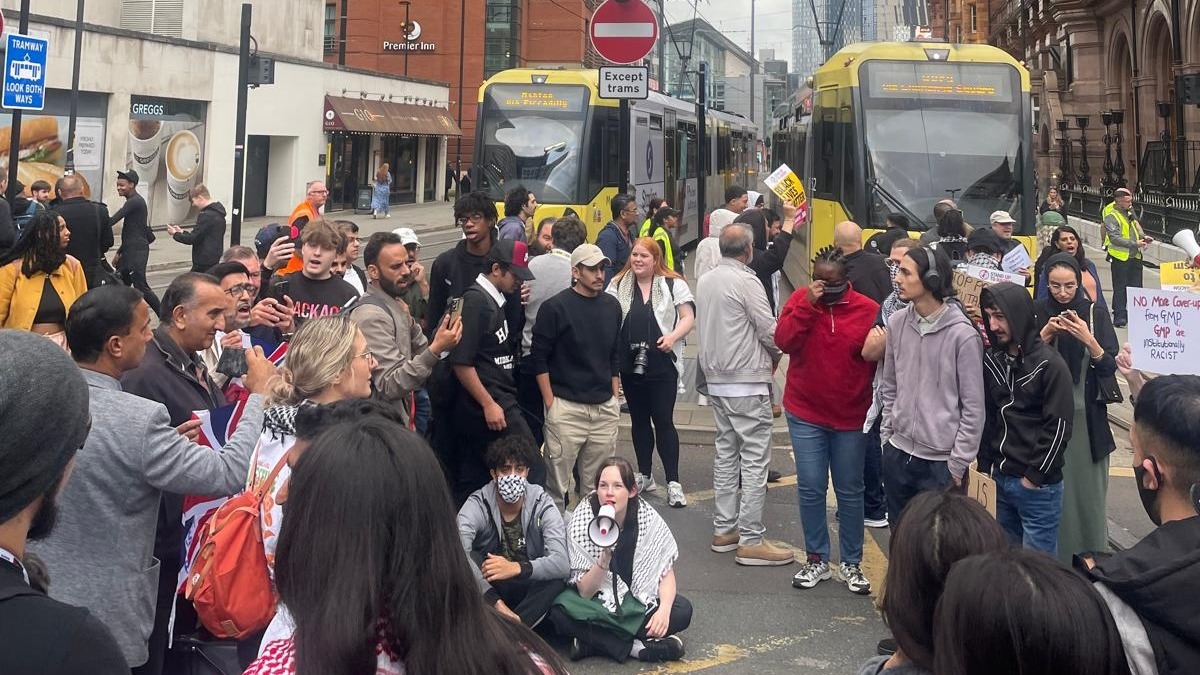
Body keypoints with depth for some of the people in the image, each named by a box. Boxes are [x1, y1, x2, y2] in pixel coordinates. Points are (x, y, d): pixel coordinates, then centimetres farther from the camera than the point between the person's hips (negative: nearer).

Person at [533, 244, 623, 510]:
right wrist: (550, 402, -8)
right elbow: (539, 357, -4)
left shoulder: (612, 306, 11)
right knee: (558, 483, -3)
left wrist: (615, 396, 13)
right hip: (566, 408, -5)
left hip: (605, 408, 5)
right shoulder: (555, 307, -5)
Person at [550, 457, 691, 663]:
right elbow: (585, 592, -19)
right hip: (597, 601, -2)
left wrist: (664, 609, -29)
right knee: (560, 613, -32)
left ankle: (594, 640, -21)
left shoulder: (647, 517, -15)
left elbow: (666, 573, -9)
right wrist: (606, 555, -36)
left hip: (639, 598, 2)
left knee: (682, 611, -25)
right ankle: (637, 646, -24)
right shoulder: (582, 520, -19)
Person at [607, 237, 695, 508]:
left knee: (664, 421, -2)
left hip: (662, 364, -4)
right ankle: (645, 476, 26)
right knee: (639, 419, 14)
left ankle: (673, 482, 3)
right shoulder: (619, 285, 7)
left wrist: (673, 336, -20)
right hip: (630, 364, 4)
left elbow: (688, 317, -4)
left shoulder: (673, 285, -3)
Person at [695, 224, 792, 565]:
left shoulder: (705, 281, 9)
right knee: (755, 459, -5)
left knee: (726, 453, 15)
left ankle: (724, 529, 19)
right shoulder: (746, 281, -15)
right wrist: (776, 354, 7)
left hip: (716, 379, 8)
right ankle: (751, 541, -4)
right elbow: (769, 330, -15)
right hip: (747, 381, -8)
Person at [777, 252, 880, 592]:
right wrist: (808, 305, -21)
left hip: (852, 416, -1)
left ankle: (851, 563, 20)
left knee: (850, 490, 8)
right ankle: (816, 559, 18)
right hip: (805, 413, 1)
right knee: (810, 487, 4)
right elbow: (784, 341, -16)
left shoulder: (868, 309, -6)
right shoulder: (799, 301, -2)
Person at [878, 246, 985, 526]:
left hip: (941, 461, -5)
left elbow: (973, 407, -9)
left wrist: (959, 464, -8)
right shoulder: (897, 322, 0)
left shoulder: (962, 334, -14)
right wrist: (887, 435, 9)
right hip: (898, 453, 5)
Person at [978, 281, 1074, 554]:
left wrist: (1035, 475, -12)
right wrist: (985, 465, 8)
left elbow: (1060, 426, -12)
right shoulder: (992, 359, 7)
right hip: (999, 480, 6)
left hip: (1038, 485, -6)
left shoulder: (1049, 364, -10)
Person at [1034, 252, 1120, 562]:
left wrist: (1088, 340, -20)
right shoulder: (1036, 313, 0)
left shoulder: (1096, 315, 1)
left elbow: (1110, 368, -4)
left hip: (1087, 418, 0)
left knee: (1087, 491, 3)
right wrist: (1045, 335, -16)